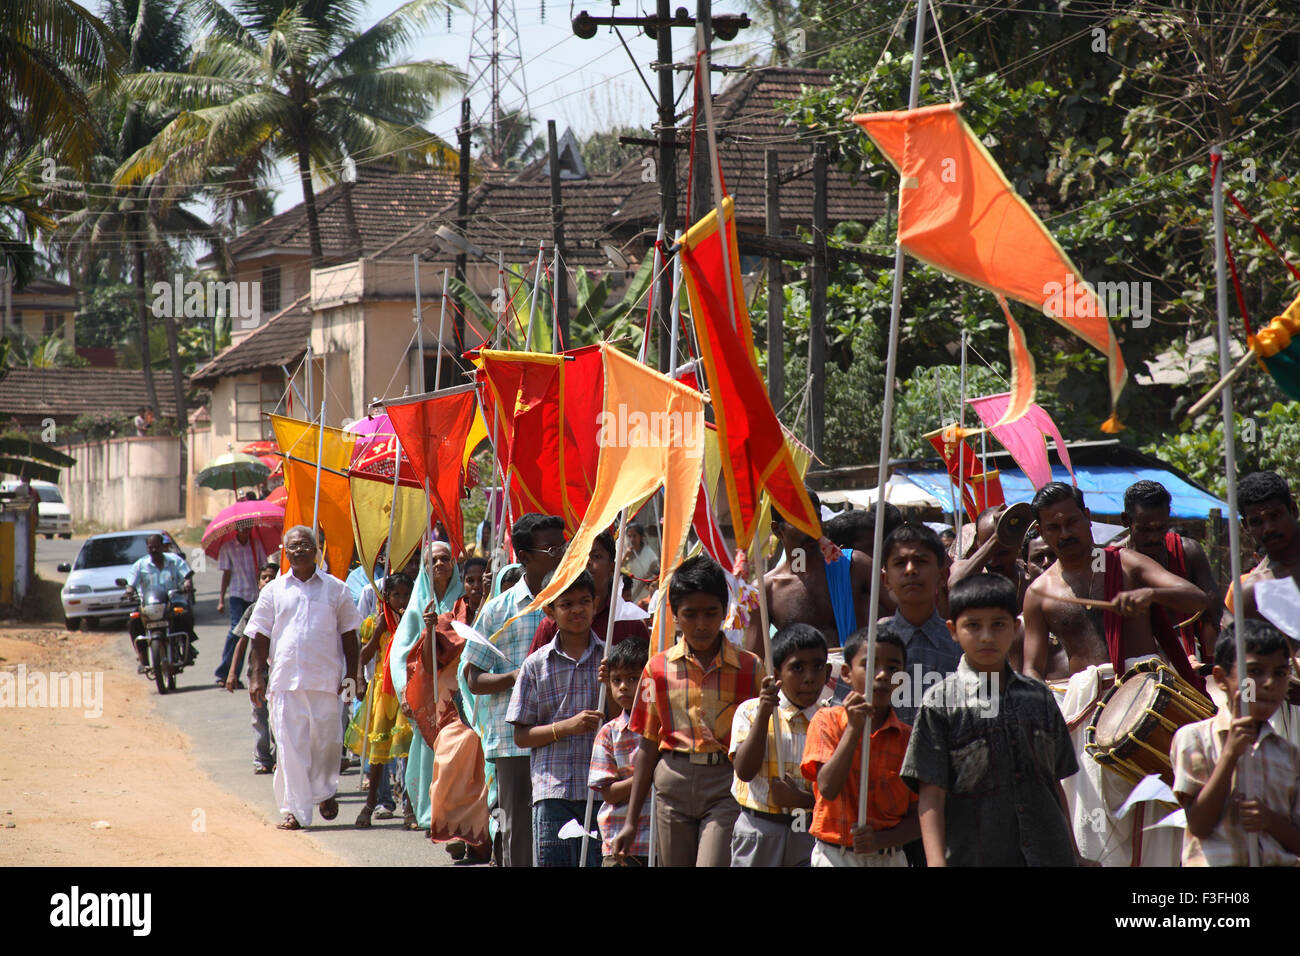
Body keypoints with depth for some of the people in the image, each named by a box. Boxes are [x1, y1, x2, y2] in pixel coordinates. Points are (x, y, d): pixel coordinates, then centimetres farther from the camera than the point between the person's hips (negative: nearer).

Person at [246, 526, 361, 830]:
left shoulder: (335, 589, 10)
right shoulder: (273, 591, 10)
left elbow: (348, 633, 12)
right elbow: (261, 636, 10)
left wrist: (351, 673, 5)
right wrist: (257, 676, 2)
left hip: (326, 679, 0)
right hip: (285, 679, 0)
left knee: (327, 742, 3)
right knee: (290, 747, -4)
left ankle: (325, 792, 30)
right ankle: (294, 809, -1)